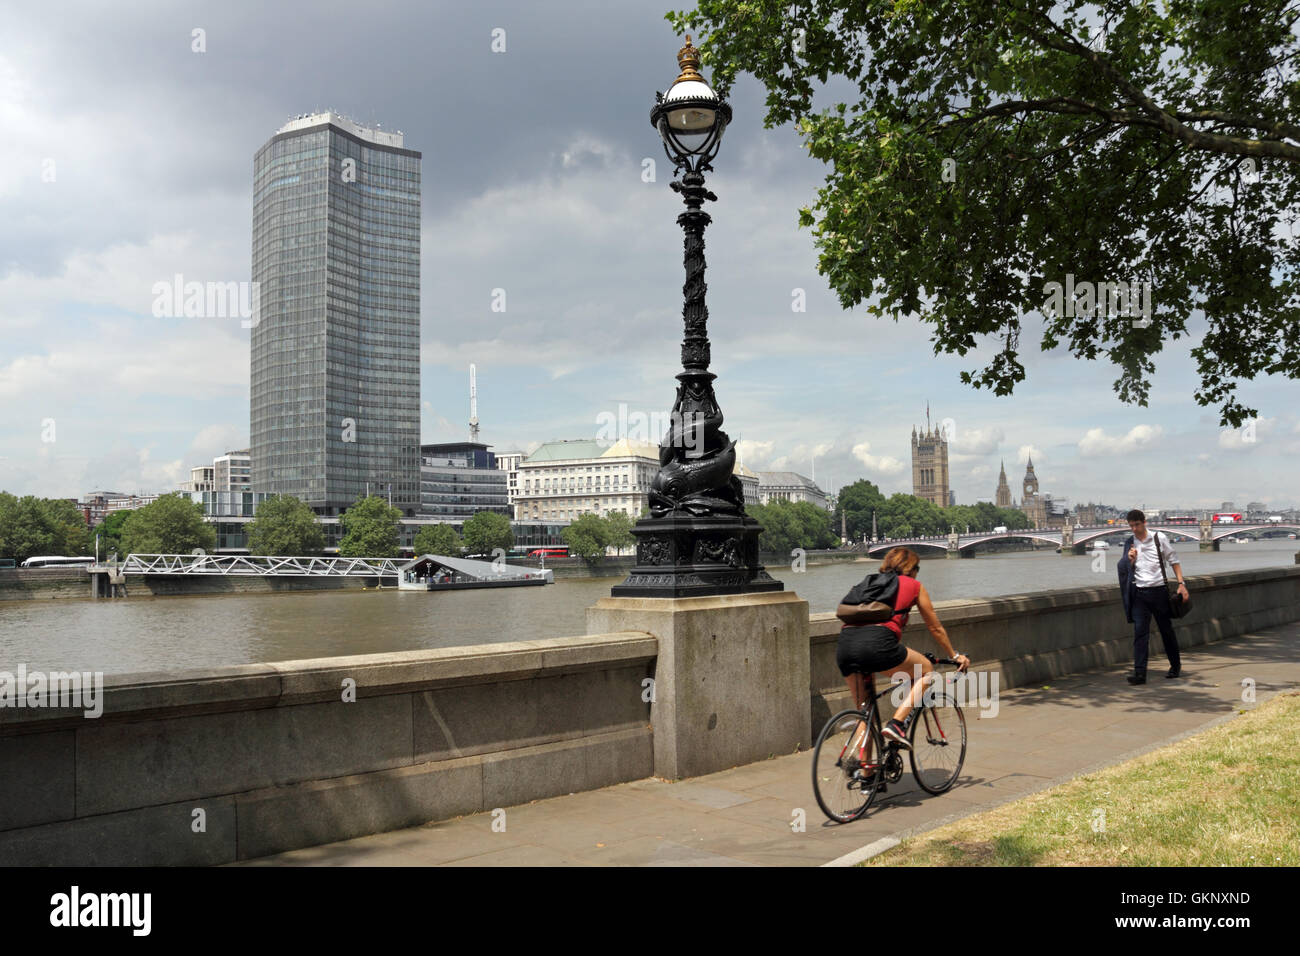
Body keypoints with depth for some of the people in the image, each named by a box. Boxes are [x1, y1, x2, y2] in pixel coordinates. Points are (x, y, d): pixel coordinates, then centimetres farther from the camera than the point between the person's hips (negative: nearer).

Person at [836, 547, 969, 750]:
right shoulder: (914, 586, 20)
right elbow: (935, 628, 29)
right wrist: (955, 656, 44)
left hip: (844, 644, 5)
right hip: (876, 643, -5)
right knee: (926, 671, 20)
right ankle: (896, 724, 5)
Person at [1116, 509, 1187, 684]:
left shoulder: (1159, 538, 0)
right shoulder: (1130, 544, 8)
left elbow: (1174, 561, 4)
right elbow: (1125, 570, 13)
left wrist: (1181, 584, -3)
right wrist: (1130, 560, -8)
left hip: (1159, 590, -1)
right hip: (1139, 592, 2)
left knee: (1167, 630, 9)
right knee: (1140, 632, -7)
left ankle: (1176, 667, 27)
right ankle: (1139, 672, -10)